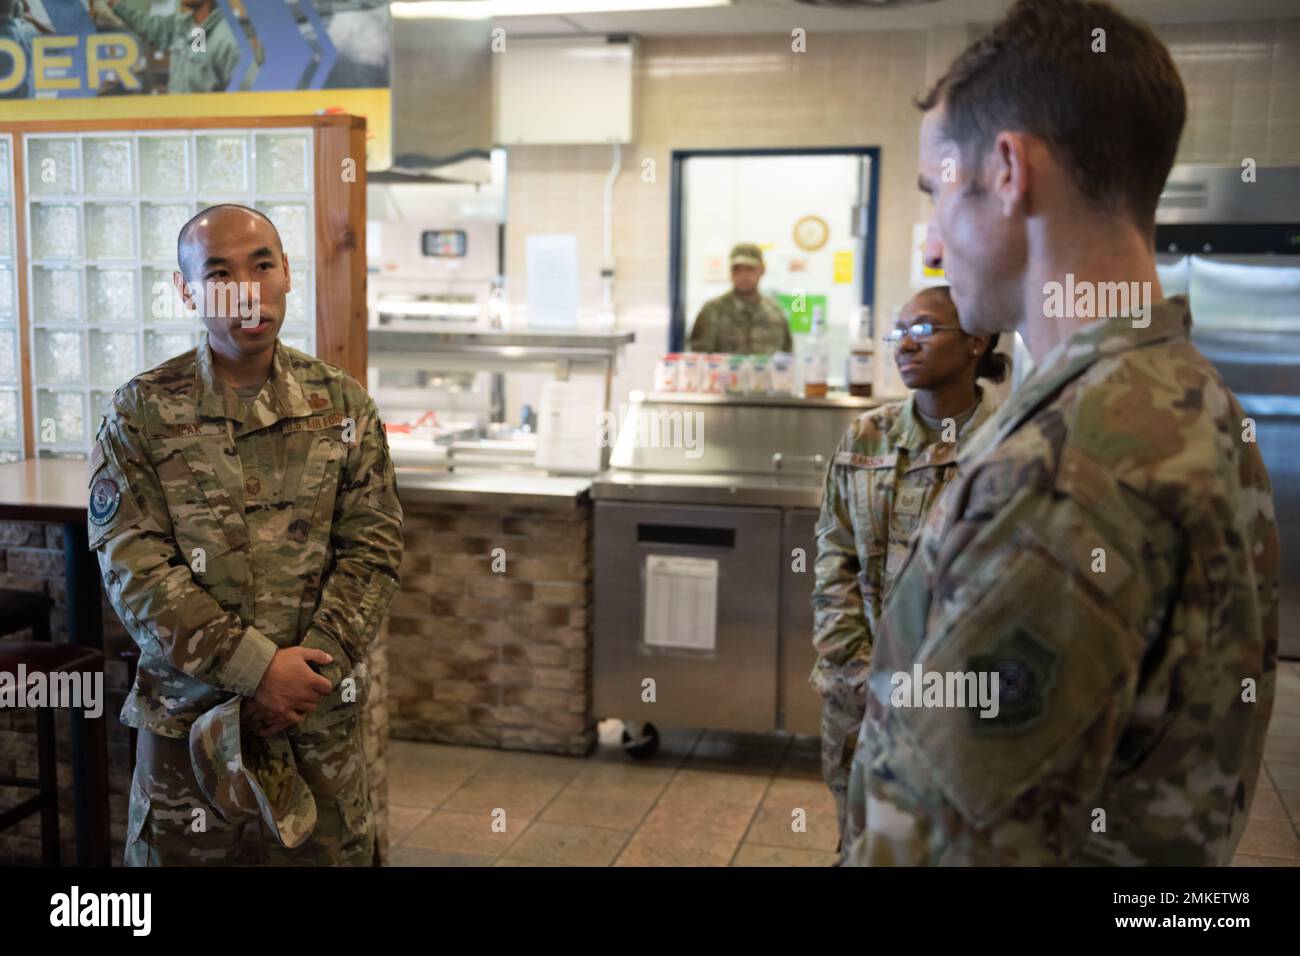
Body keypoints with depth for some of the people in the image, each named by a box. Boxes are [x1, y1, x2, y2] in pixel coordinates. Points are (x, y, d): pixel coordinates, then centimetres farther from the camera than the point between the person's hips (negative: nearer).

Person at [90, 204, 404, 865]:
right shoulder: (142, 413, -4)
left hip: (320, 715, 2)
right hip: (187, 719, -1)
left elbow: (372, 549, -1)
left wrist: (312, 670, -12)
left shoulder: (343, 406, 2)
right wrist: (256, 668, -17)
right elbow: (134, 567, -10)